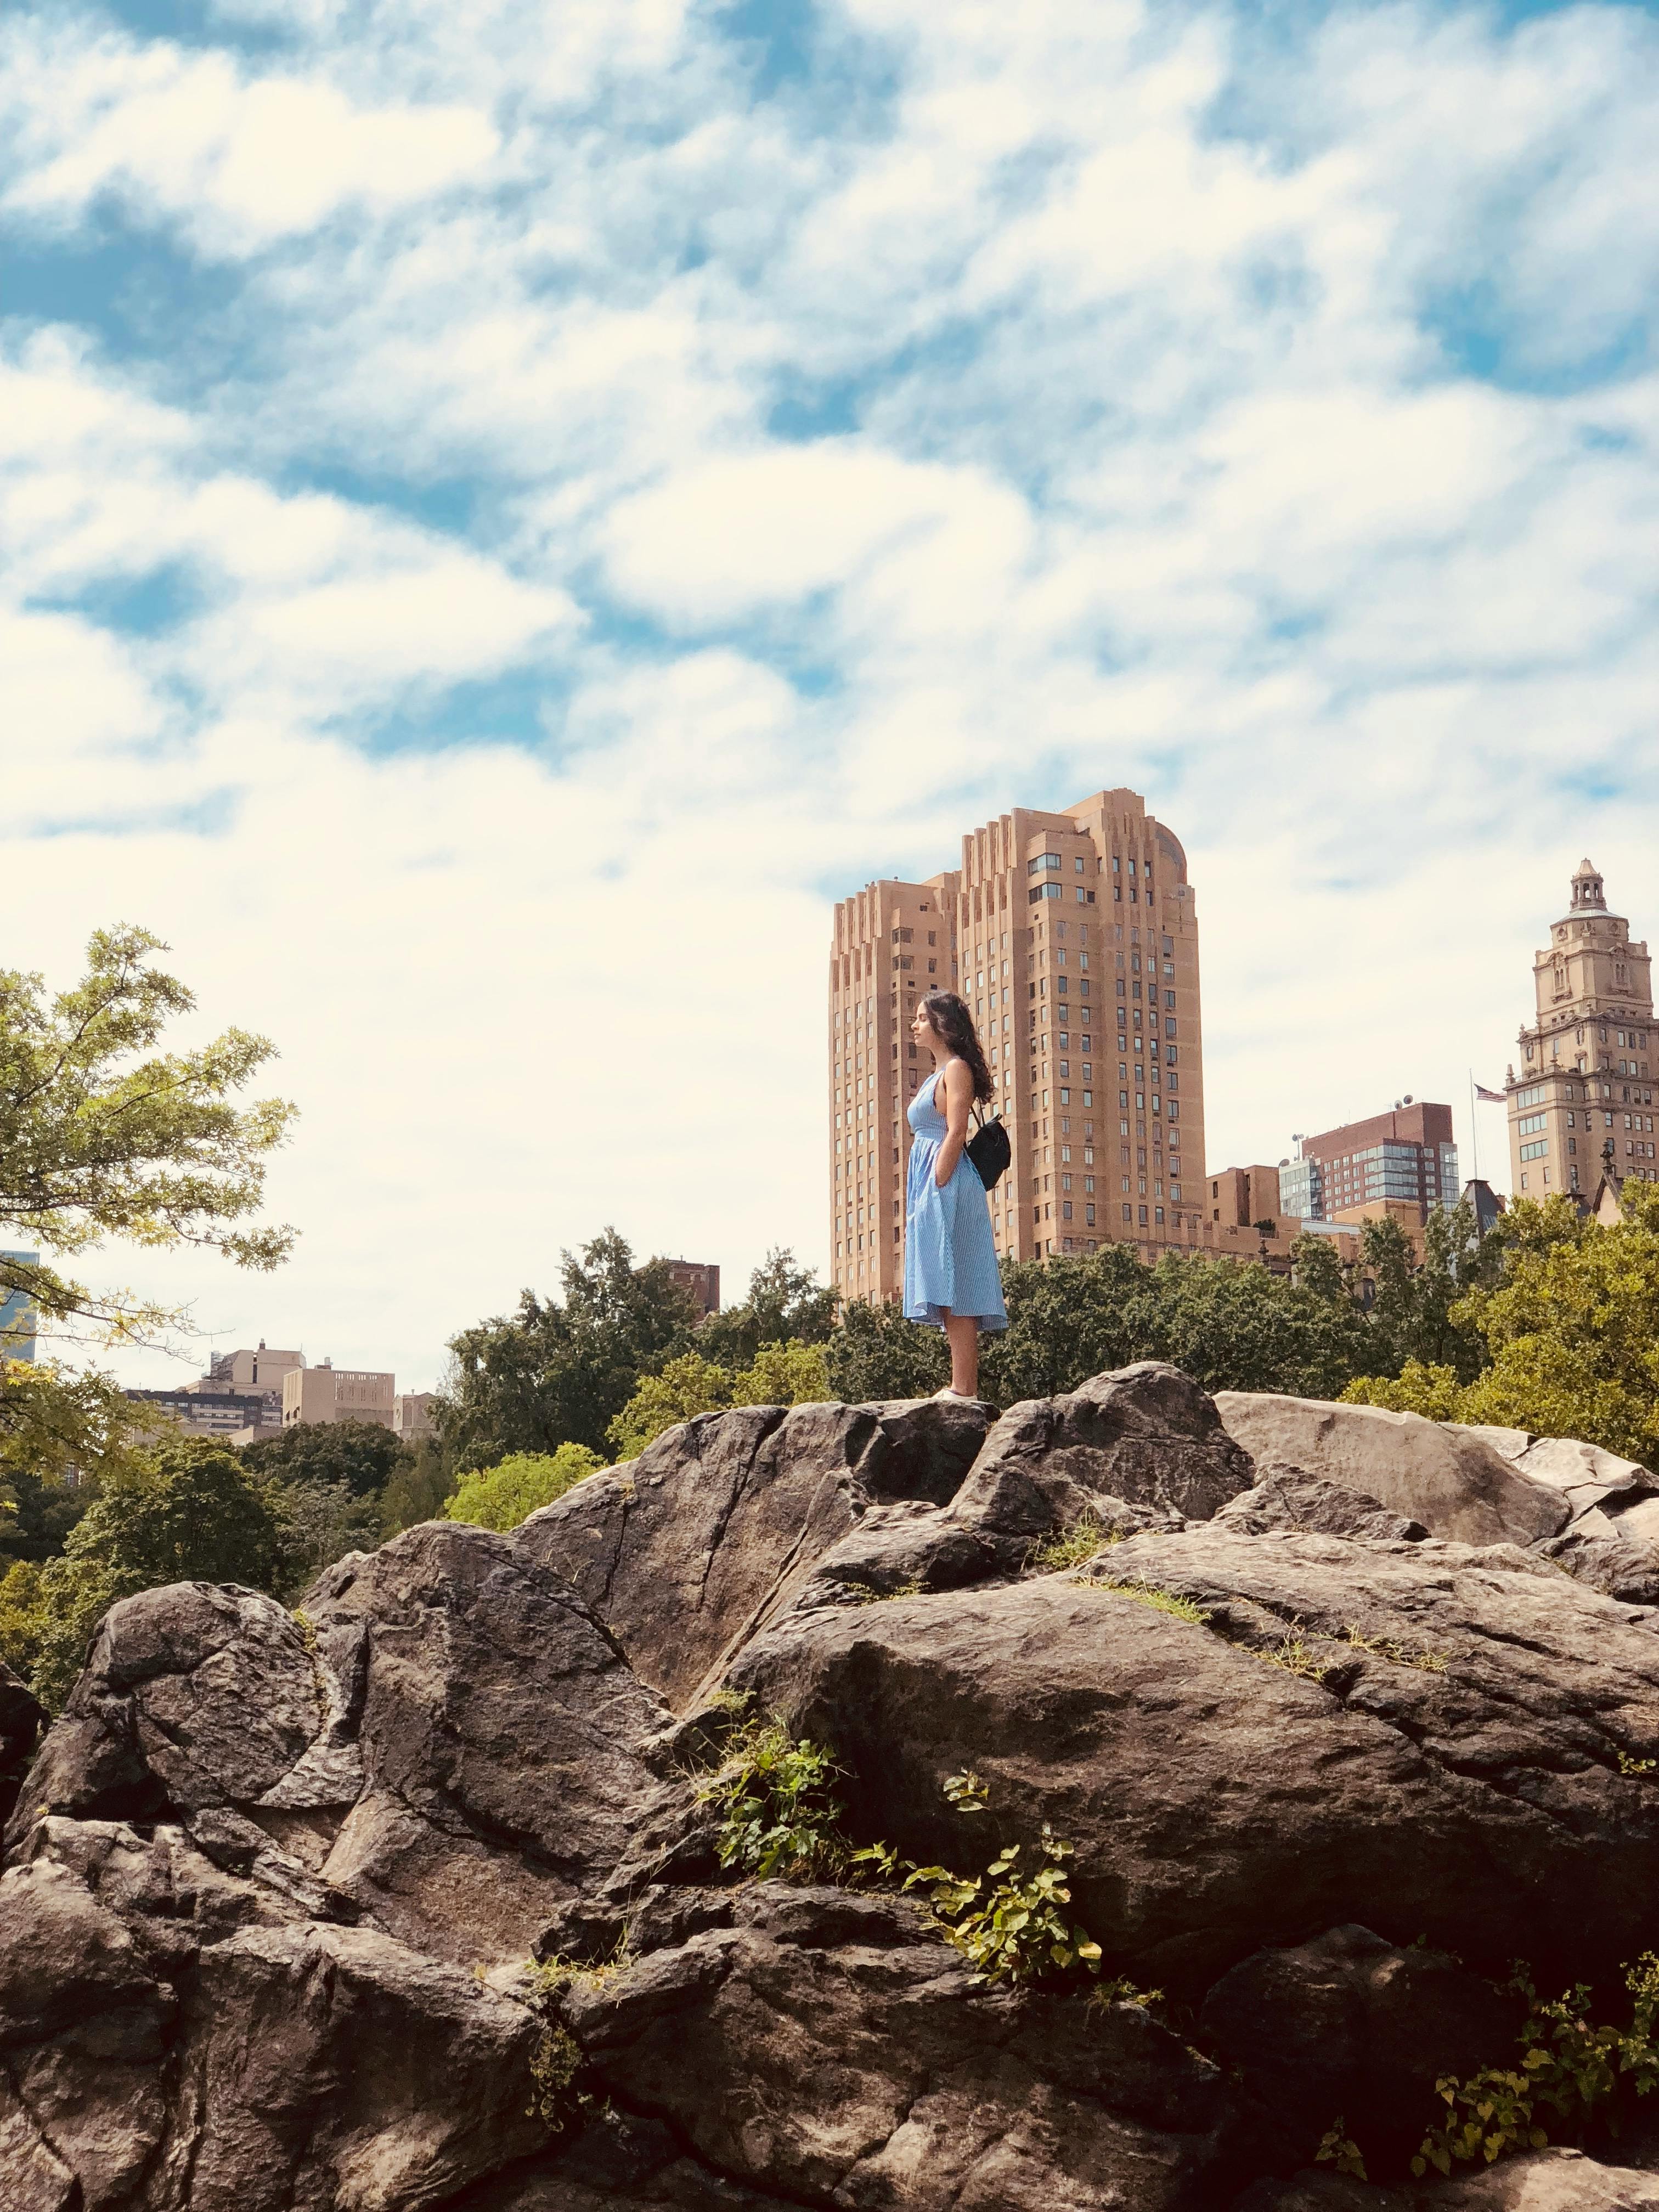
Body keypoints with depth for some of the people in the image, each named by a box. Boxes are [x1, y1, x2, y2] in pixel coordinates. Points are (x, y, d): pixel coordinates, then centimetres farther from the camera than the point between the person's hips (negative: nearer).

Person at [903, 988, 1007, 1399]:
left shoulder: (956, 1069, -6)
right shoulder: (939, 1074, 22)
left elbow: (956, 1134, -15)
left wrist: (934, 1191, -21)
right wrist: (921, 1198, 16)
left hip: (948, 1188, -10)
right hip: (931, 1189, 10)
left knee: (953, 1289, -12)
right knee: (951, 1294, 7)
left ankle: (963, 1389, -14)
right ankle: (963, 1387, 7)